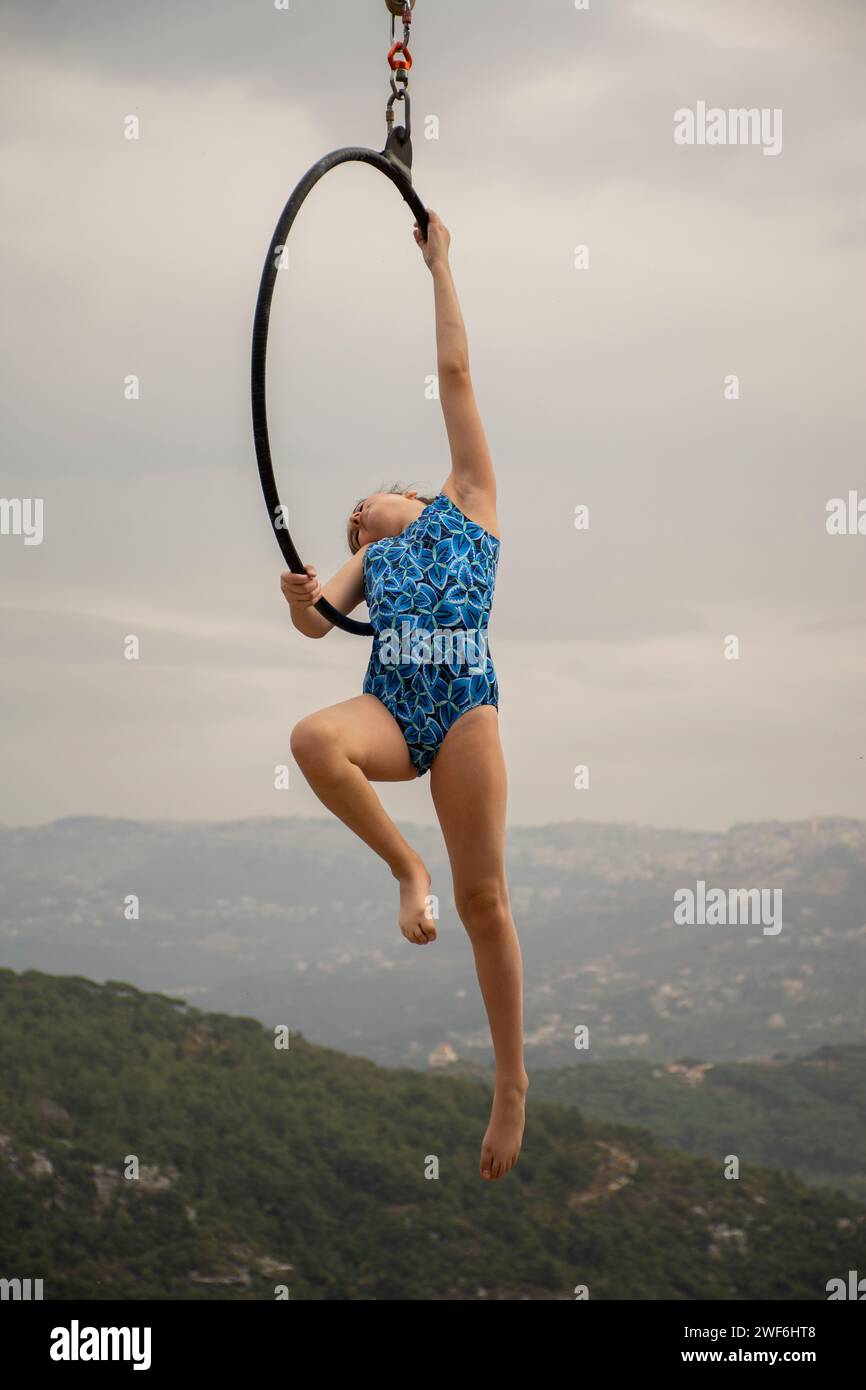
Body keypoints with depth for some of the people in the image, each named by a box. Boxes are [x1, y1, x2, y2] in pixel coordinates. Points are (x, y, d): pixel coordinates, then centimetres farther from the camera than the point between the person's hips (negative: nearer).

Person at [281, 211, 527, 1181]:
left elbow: (455, 372, 22)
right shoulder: (367, 559, 31)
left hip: (463, 706, -3)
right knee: (313, 738, -34)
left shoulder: (466, 503, 23)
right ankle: (404, 868, -13)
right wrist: (301, 596, -11)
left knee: (482, 899, -8)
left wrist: (438, 265, 24)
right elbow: (318, 623, 10)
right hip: (390, 706, 3)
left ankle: (512, 1082, 2)